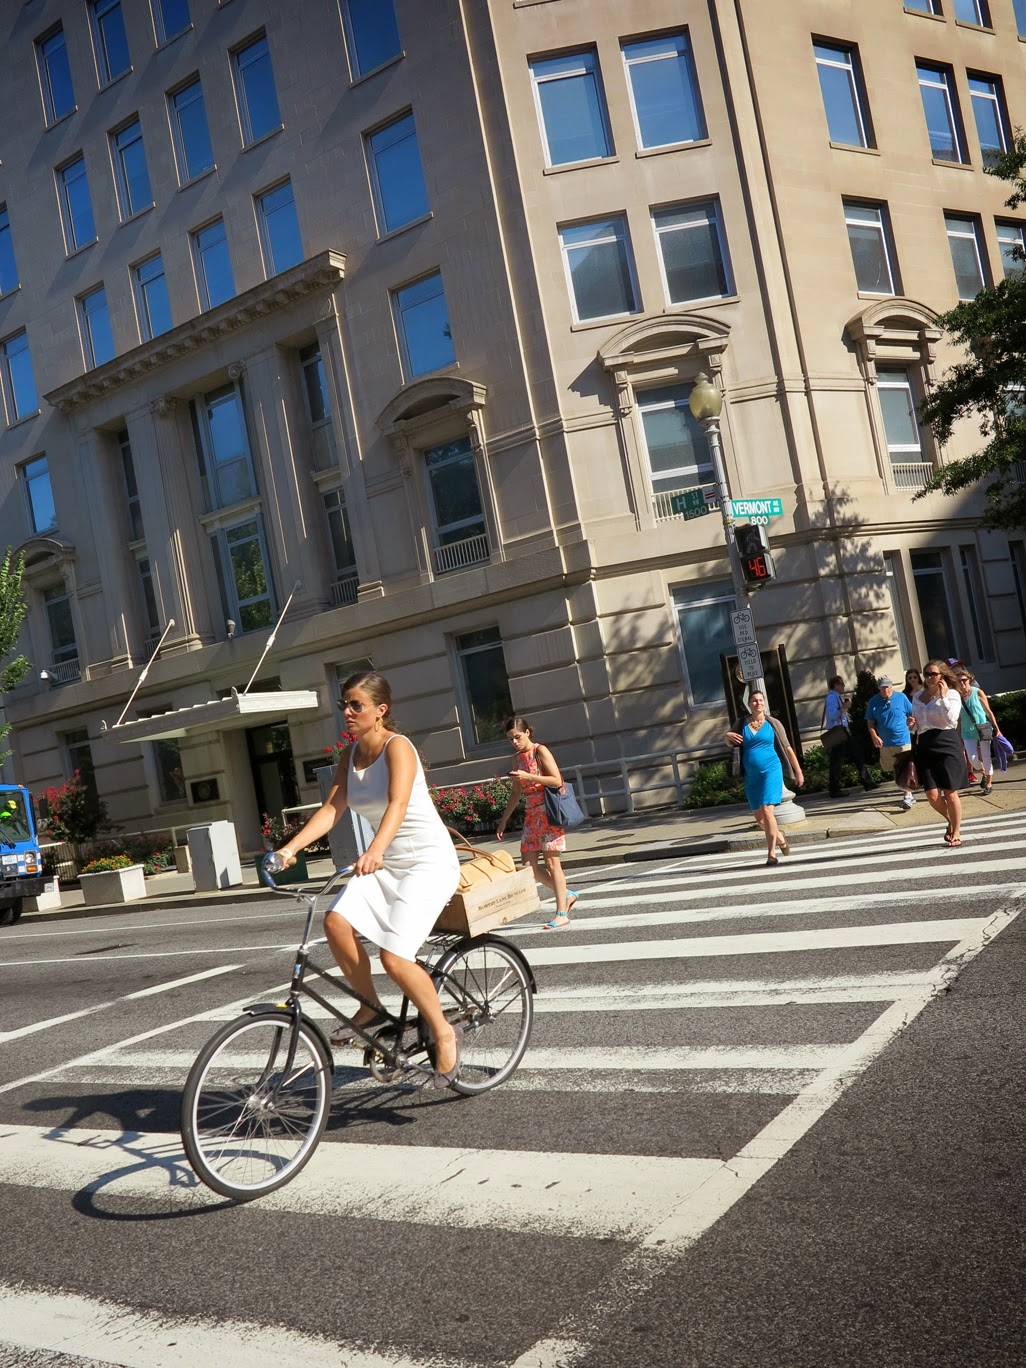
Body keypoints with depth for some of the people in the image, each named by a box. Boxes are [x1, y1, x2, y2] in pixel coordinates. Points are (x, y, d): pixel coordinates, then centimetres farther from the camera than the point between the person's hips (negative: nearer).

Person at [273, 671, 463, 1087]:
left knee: (394, 956, -21)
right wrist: (290, 848, -19)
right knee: (336, 921, -19)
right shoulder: (350, 755, 6)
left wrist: (374, 851, -51)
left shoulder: (397, 747, -16)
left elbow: (397, 805, -33)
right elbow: (331, 808, -4)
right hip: (384, 864, 7)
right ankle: (372, 1009, 2)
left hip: (428, 861, -7)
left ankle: (444, 1032, 2)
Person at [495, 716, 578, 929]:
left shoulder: (540, 751, -7)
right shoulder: (518, 758, 14)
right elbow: (516, 793, 20)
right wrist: (504, 820, 18)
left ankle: (562, 914, 0)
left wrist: (528, 777, -23)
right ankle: (567, 895, 17)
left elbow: (557, 781, -16)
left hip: (549, 813, -7)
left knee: (551, 861, -6)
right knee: (529, 864, 1)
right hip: (531, 814, 7)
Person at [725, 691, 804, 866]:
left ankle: (771, 854, -11)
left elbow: (787, 748, 5)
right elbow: (730, 743, 20)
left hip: (771, 771, -4)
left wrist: (798, 771, 3)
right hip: (751, 776, 4)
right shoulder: (741, 723, 6)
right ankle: (780, 838, 38)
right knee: (758, 816, 10)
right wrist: (727, 735, -4)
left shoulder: (773, 723, 0)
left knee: (767, 811, -17)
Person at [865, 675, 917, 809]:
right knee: (895, 771, 13)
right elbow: (870, 722, 0)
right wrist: (874, 736, -14)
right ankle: (909, 792, 30)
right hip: (885, 743, 3)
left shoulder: (901, 697, -2)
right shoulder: (874, 702, 1)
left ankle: (908, 796, -7)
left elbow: (912, 714, 8)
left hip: (903, 739, -3)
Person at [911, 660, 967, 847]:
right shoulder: (917, 697, 16)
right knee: (932, 795, -4)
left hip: (947, 744, -4)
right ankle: (952, 822, 23)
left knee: (950, 792, -1)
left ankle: (956, 831, 16)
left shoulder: (951, 694, 0)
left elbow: (951, 719, -15)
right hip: (925, 747, 4)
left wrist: (943, 696, -13)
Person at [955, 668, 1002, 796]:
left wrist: (996, 728, -2)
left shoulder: (978, 692, -7)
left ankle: (989, 784, 19)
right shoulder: (957, 696, -3)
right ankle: (984, 773, 27)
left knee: (986, 757, 5)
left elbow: (989, 711, -2)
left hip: (983, 729, -1)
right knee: (972, 759, -5)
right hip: (968, 732, 1)